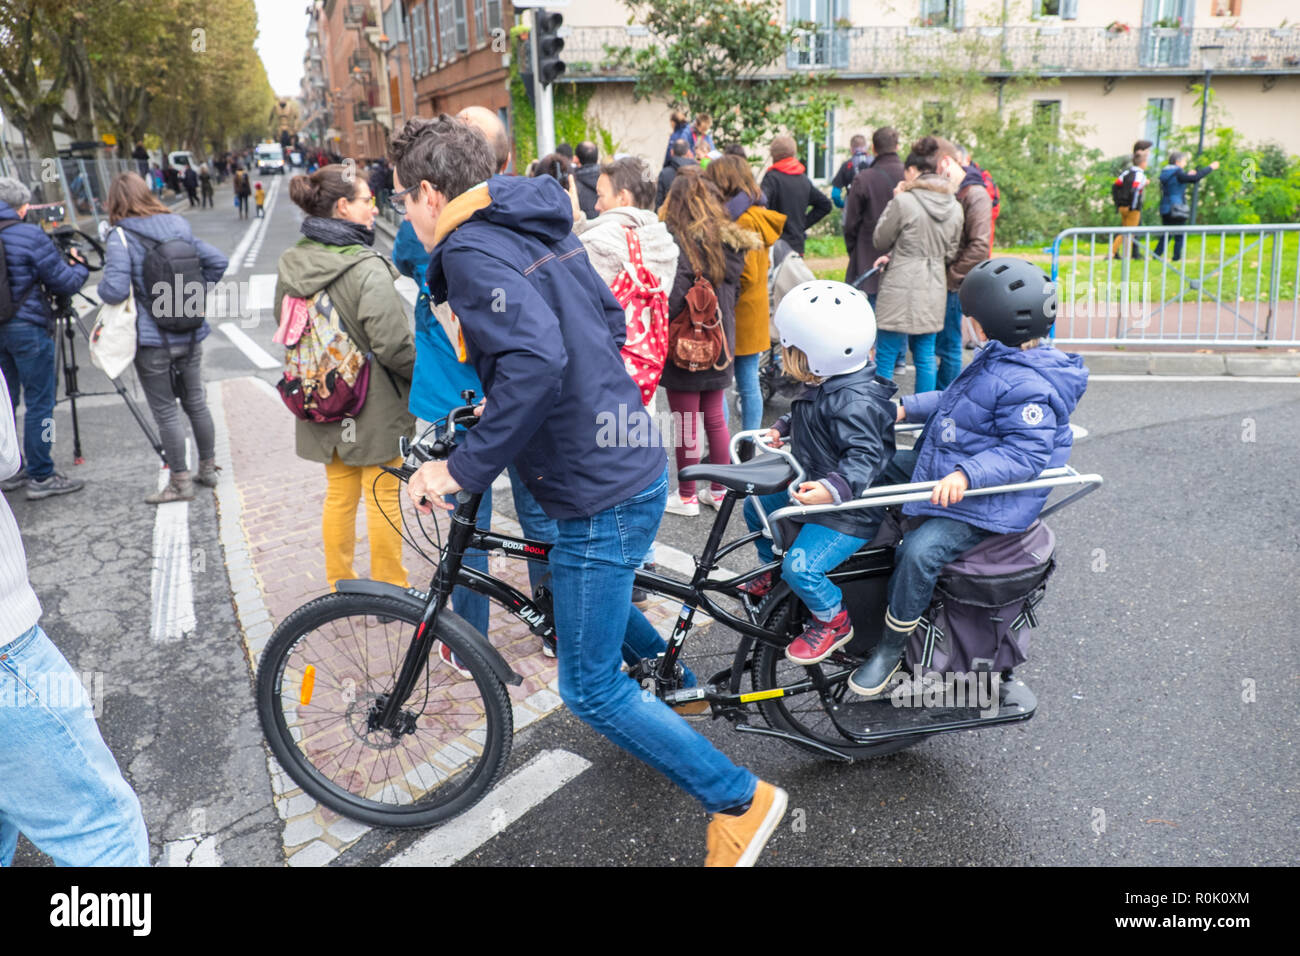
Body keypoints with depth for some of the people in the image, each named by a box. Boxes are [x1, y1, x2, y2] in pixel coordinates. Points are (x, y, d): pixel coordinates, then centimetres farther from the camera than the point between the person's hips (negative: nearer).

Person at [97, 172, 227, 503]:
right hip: (190, 335, 5)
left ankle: (180, 482, 12)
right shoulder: (179, 226, 4)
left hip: (152, 341, -5)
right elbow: (217, 262, 6)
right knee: (196, 402, 16)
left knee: (166, 411, 4)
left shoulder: (121, 238, -12)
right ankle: (208, 468, 27)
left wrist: (101, 284, 1)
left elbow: (114, 291, -20)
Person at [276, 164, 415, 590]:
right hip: (374, 404, -7)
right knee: (383, 496, 6)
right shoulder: (367, 268, -21)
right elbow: (393, 344, -23)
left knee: (339, 494, 18)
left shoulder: (291, 263, 3)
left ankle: (339, 587, 30)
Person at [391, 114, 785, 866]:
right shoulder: (541, 229, 10)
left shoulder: (471, 249, -17)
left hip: (601, 495, -10)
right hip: (634, 465, 10)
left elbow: (536, 359, -33)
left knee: (591, 690, 4)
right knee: (587, 596, 35)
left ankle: (740, 798, 14)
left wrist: (464, 467, -26)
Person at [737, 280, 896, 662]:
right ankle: (773, 574, 41)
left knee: (801, 566, -22)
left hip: (850, 509, -11)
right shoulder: (826, 387, 2)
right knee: (756, 506, 20)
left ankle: (834, 622, 6)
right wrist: (782, 428, 12)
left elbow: (865, 456, -36)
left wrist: (834, 488, -49)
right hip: (814, 490, 11)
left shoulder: (855, 402, -29)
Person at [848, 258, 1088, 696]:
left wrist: (967, 475, -40)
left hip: (985, 504, -11)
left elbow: (1026, 453, -30)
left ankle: (892, 647, -7)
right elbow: (954, 401, 22)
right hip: (944, 471, 11)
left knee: (919, 551, -28)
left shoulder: (1028, 386, -25)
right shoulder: (995, 361, 7)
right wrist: (908, 408, 14)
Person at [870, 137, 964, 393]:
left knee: (885, 356, 2)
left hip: (901, 289, -6)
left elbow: (879, 240, -1)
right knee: (926, 357, 13)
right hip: (934, 290, 6)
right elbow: (950, 252, 15)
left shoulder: (904, 201, -13)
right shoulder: (955, 207, 7)